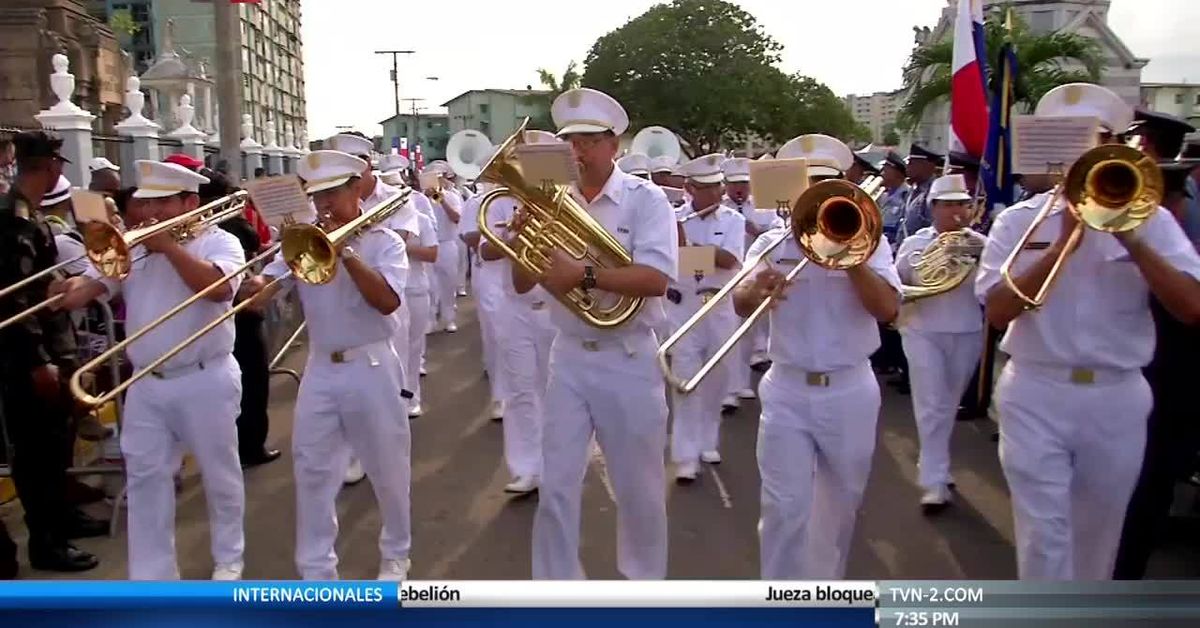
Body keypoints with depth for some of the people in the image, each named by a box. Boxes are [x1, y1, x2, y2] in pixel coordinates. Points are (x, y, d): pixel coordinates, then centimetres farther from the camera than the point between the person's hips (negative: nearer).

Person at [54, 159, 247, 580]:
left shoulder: (219, 242, -5)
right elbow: (87, 288, 1)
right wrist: (69, 292, -23)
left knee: (219, 473, 9)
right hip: (146, 385, 5)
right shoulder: (133, 246, 9)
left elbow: (218, 289, -25)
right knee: (145, 479, 6)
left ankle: (228, 558, 28)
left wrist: (169, 247, -20)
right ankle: (151, 575, 16)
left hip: (205, 380, -5)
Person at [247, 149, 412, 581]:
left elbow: (387, 301, -19)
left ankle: (395, 554, 29)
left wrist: (345, 252, -20)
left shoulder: (383, 241, -4)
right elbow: (261, 292, -5)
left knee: (387, 468, 9)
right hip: (320, 369, 3)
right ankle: (316, 570, 17)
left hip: (371, 368, -3)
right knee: (312, 471, 5)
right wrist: (290, 254, -22)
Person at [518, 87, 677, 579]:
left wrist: (583, 275, -30)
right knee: (556, 484, 6)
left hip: (628, 360, -3)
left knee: (638, 485, 10)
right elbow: (522, 284, 5)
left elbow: (656, 280, -22)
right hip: (569, 357, 4)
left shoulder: (645, 199, -7)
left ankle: (644, 582, 31)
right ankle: (556, 586, 21)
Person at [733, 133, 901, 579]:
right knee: (784, 508, -4)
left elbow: (887, 310, -13)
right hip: (787, 392, -1)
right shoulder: (771, 244, 1)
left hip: (849, 392, 1)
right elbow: (741, 305, -16)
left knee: (841, 503, 16)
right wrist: (755, 290, -39)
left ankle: (827, 590, 38)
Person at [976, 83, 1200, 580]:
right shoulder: (1018, 220, 0)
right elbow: (997, 312, -12)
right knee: (1043, 534, -2)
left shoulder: (1148, 217, 2)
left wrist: (1132, 239, -18)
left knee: (1096, 535, 16)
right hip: (1036, 396, -2)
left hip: (1118, 398, 2)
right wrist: (1063, 244, -19)